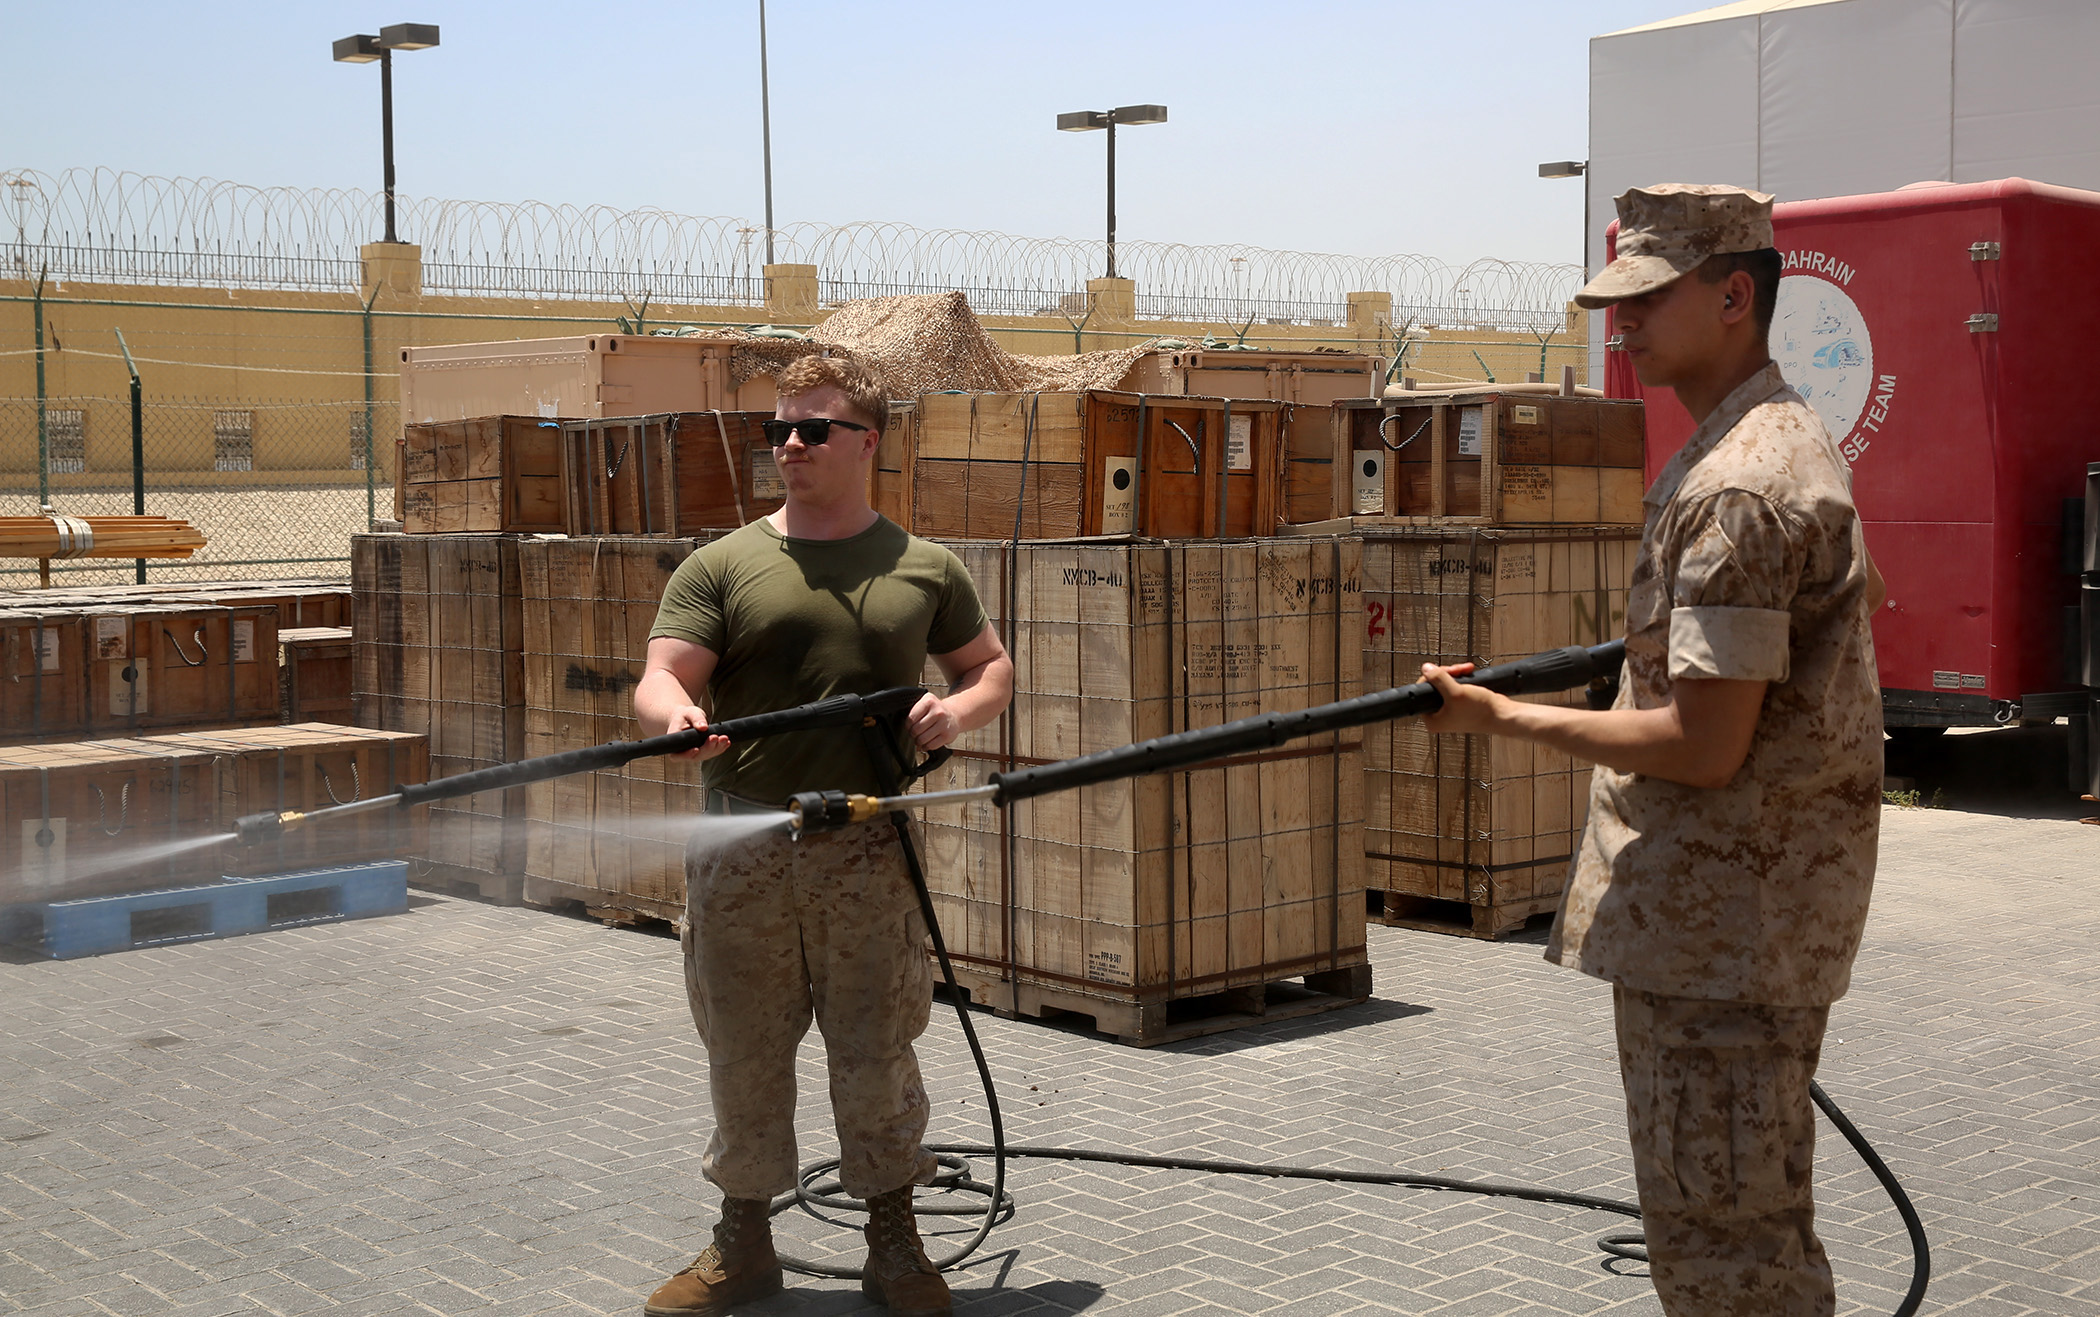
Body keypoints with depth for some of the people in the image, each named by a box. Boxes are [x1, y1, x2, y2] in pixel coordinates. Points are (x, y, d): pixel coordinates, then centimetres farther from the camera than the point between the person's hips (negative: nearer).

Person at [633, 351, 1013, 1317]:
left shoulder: (923, 570, 10)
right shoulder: (721, 566, 5)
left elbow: (991, 665, 19)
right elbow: (658, 680, -3)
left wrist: (962, 709, -3)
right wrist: (676, 713, -26)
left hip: (868, 849, 0)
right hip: (743, 848, 0)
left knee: (877, 1049, 6)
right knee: (743, 1052, 8)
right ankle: (744, 1238, 24)